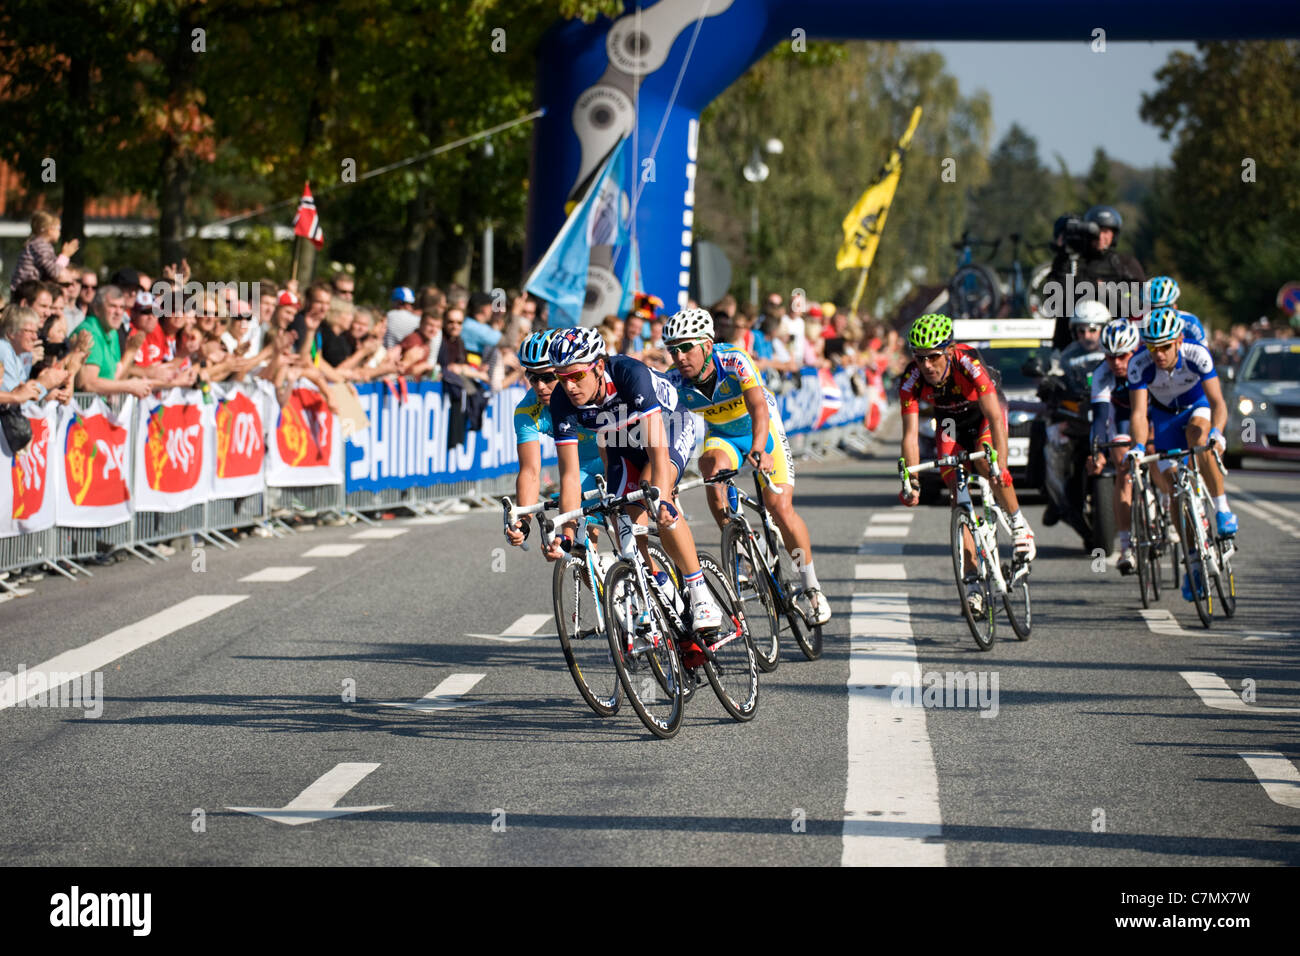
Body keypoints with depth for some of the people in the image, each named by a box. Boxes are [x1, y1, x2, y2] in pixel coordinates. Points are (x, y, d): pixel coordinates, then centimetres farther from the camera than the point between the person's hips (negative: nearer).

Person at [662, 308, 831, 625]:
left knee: (780, 507, -15)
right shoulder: (674, 379, -22)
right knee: (712, 468, -33)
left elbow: (758, 405, -44)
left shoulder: (734, 361, -32)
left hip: (761, 431, -2)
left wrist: (758, 449, -61)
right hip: (721, 436, 2)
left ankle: (812, 586, 2)